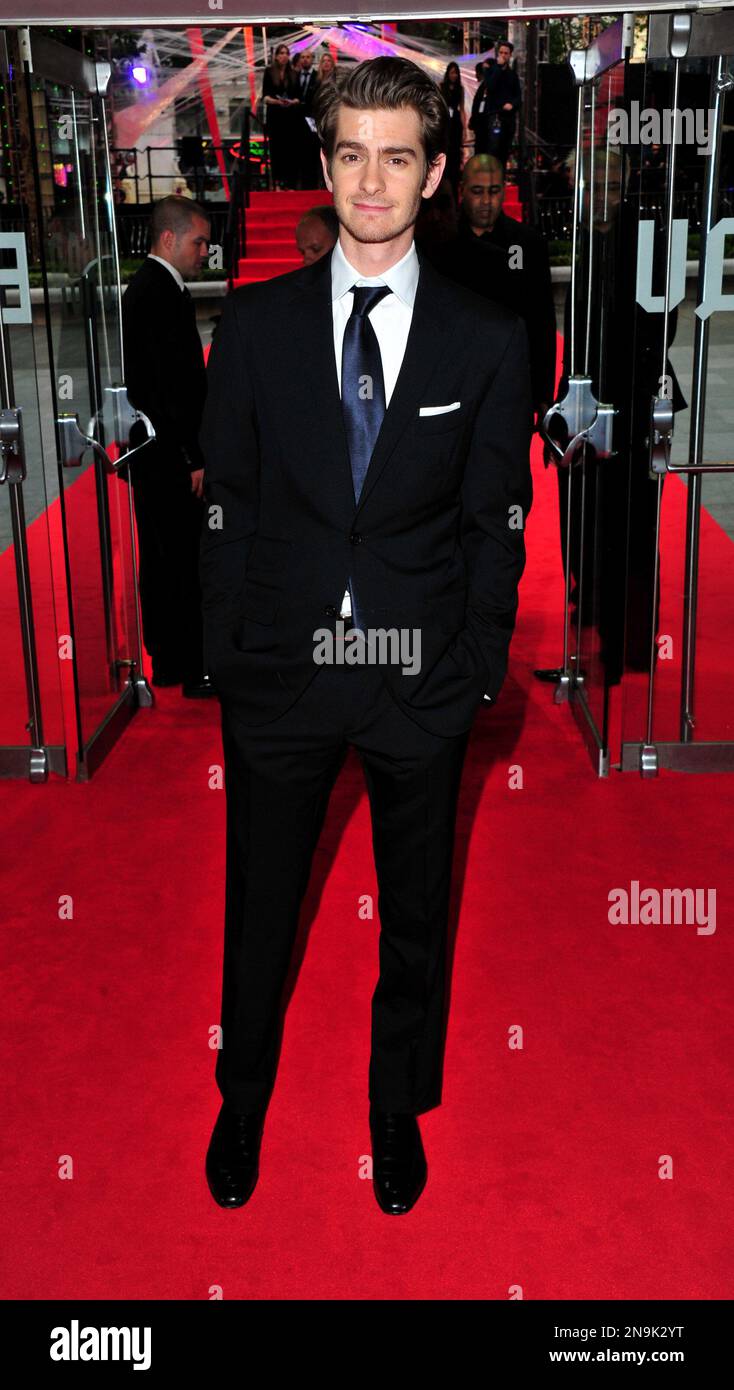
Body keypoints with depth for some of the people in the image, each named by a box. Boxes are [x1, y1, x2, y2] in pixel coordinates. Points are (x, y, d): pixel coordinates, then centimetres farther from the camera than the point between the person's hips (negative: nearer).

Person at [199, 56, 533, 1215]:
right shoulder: (257, 324, 0)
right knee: (262, 902, 16)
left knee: (415, 913, 16)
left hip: (421, 678, 0)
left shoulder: (489, 340, -2)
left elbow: (497, 521, 0)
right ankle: (243, 1102, 41)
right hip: (280, 668, 1)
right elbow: (228, 502, 2)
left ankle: (400, 1110, 40)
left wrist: (478, 667, -3)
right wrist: (230, 649, -1)